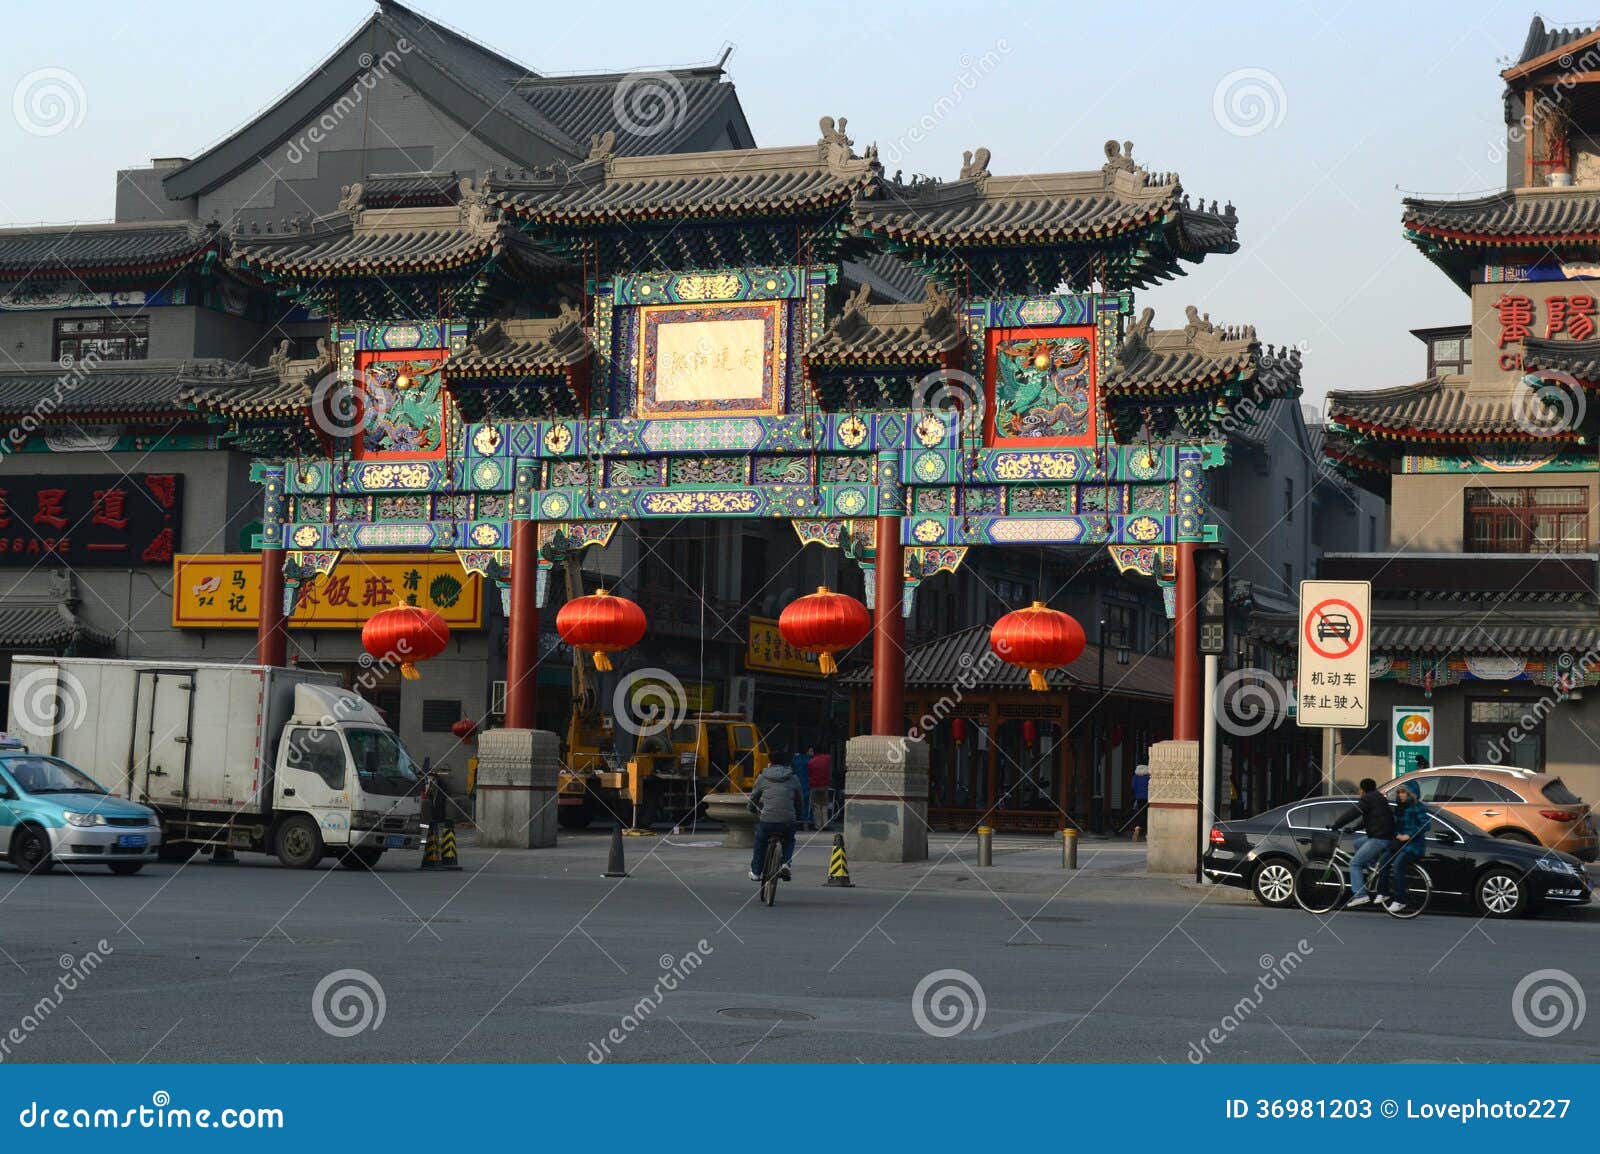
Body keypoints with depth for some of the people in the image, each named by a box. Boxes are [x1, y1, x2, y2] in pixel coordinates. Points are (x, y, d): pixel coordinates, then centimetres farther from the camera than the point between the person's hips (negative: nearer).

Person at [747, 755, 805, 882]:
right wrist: (797, 817, 36)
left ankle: (755, 872, 30)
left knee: (760, 842, 29)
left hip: (767, 820, -1)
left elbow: (752, 800, 19)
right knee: (789, 841, 32)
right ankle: (786, 863, 8)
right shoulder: (793, 779, 13)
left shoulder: (762, 778, 10)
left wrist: (755, 812, 40)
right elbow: (800, 802, 19)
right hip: (788, 822, 1)